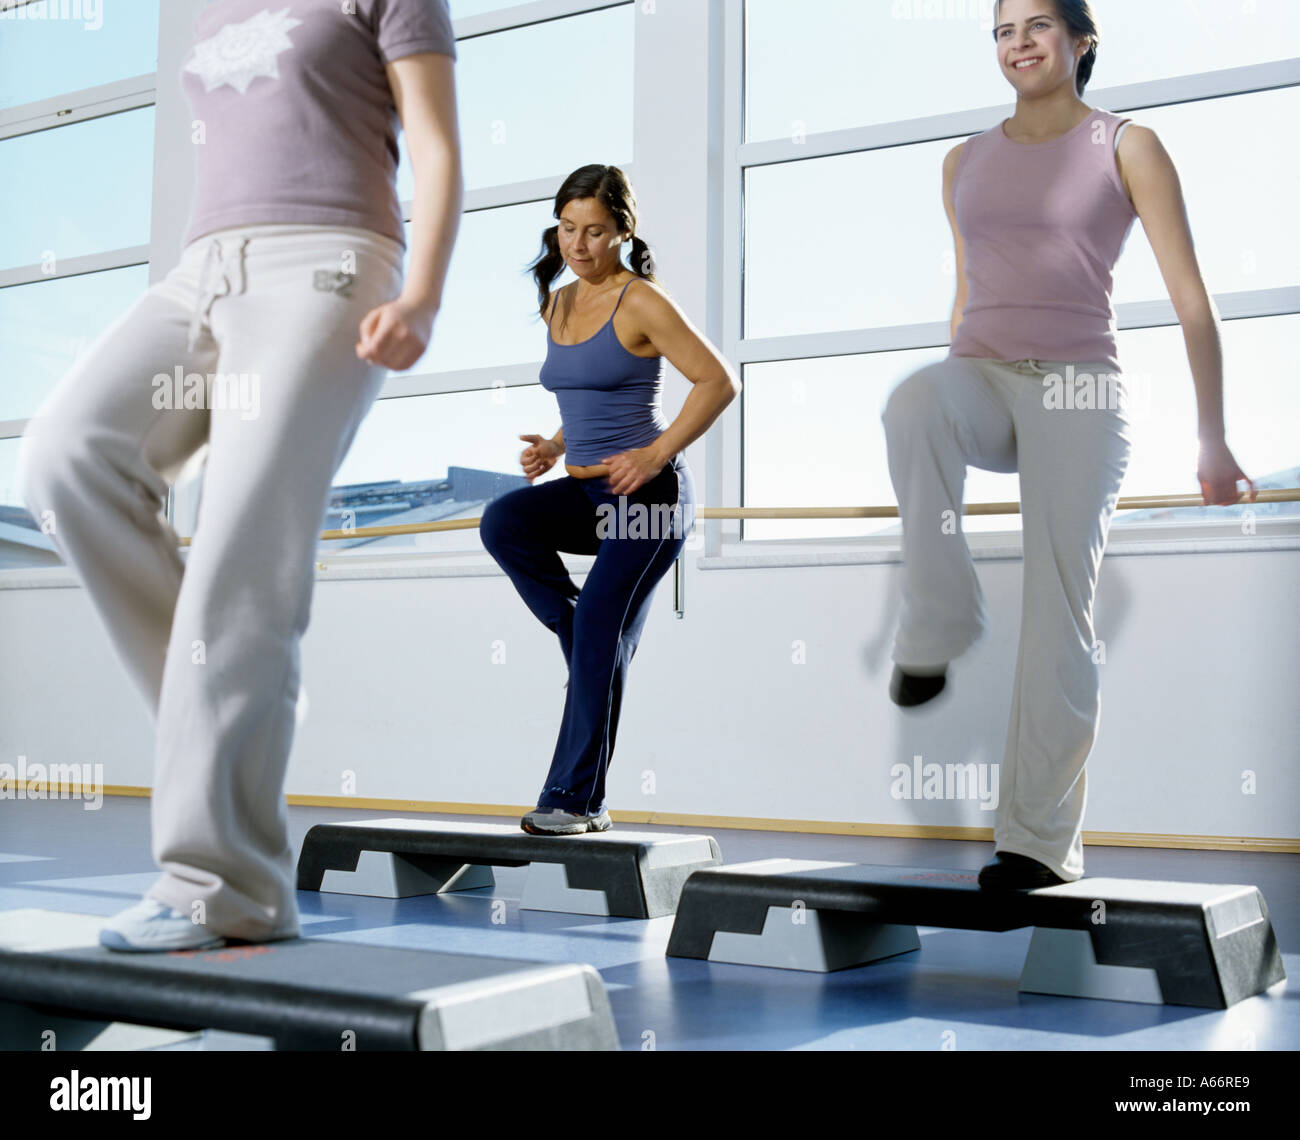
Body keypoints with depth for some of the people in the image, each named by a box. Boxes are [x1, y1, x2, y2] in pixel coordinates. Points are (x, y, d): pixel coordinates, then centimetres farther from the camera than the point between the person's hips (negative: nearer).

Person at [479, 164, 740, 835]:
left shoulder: (640, 302, -9)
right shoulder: (558, 304, 13)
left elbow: (719, 382, -11)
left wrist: (654, 455, -17)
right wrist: (553, 448, 6)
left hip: (648, 494, -7)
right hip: (590, 492, 7)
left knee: (600, 645, -9)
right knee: (501, 522, -23)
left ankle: (577, 801, -1)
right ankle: (583, 635, -5)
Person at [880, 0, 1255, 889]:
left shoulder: (1127, 147, 5)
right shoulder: (966, 162, 17)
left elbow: (1191, 298, 2)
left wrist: (1214, 441, -3)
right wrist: (947, 417, 27)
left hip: (1078, 389, -3)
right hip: (980, 381, 3)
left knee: (1061, 613, -10)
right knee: (911, 400, -34)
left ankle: (1041, 839, -4)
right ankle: (938, 626, -23)